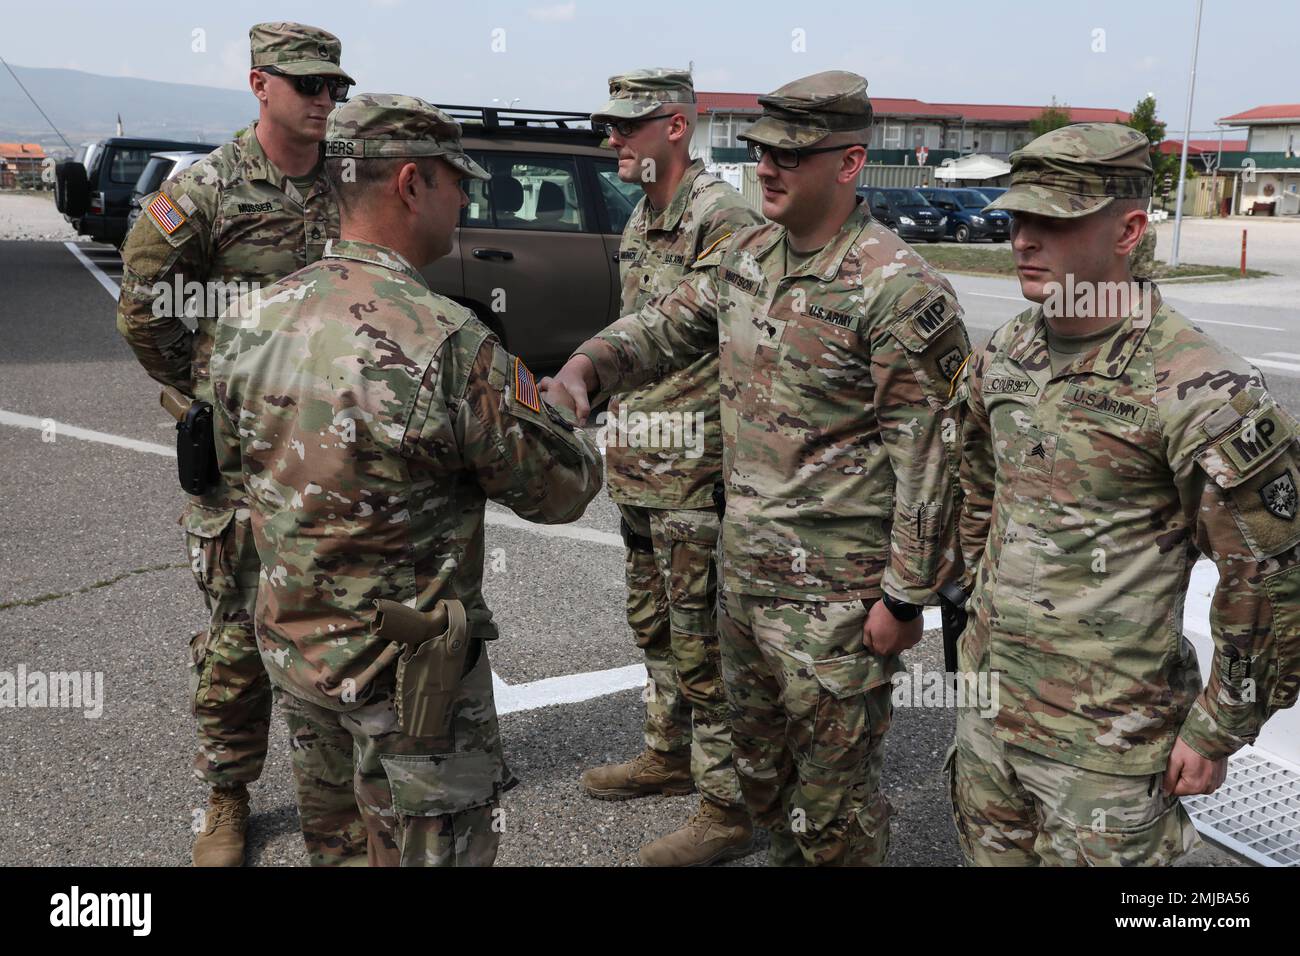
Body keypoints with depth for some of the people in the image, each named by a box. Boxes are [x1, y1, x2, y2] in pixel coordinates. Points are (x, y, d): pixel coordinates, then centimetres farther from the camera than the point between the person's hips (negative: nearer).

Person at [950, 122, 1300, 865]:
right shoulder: (1004, 354, 1)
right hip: (987, 701, 7)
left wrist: (1217, 731, -10)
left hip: (1106, 741, -6)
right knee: (991, 852, 22)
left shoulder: (1199, 392, -20)